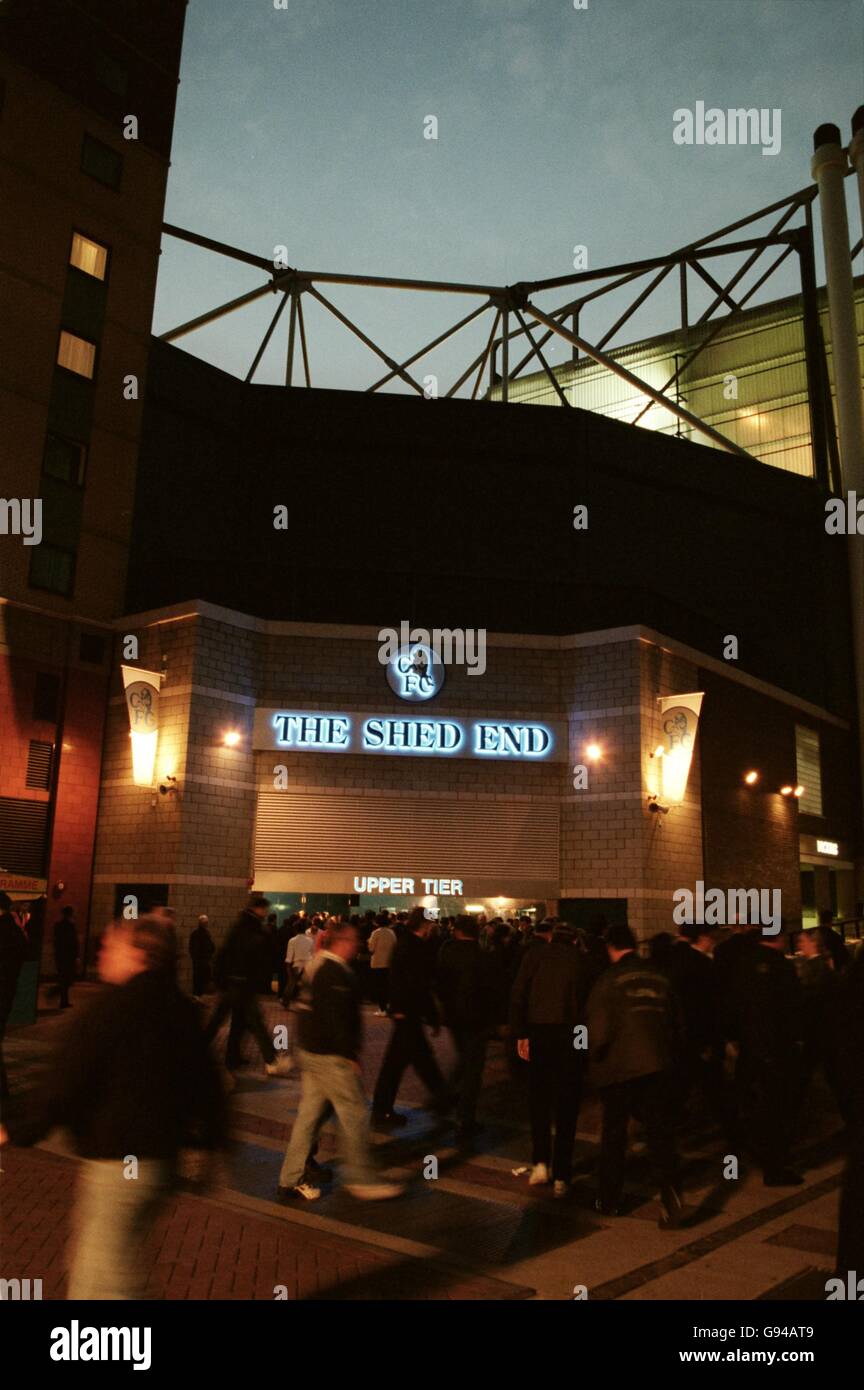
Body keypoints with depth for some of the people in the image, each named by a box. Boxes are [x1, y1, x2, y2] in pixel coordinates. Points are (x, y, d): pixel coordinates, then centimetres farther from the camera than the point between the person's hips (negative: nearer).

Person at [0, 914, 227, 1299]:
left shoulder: (113, 1005, -17)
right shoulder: (180, 1009, 6)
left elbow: (66, 1080, -16)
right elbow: (205, 1082, 12)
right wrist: (208, 1135, 24)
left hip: (115, 1161, -8)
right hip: (161, 1157, 8)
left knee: (98, 1281, 2)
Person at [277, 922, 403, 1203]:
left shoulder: (319, 967, 13)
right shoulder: (336, 972, -19)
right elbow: (338, 1018, -23)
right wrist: (350, 1055, -17)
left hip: (310, 1050, 10)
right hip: (330, 1055, -10)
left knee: (310, 1114, 14)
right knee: (354, 1114, 0)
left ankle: (291, 1180, 20)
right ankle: (362, 1181, 9)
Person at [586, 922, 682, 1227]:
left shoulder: (608, 980, -10)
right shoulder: (659, 976, 2)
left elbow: (598, 1031, -14)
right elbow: (675, 1022, 9)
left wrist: (594, 1058, 5)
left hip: (619, 1067, -2)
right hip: (658, 1065, 2)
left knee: (614, 1134, 14)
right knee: (660, 1132, 6)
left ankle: (609, 1200, 25)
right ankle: (669, 1188, -15)